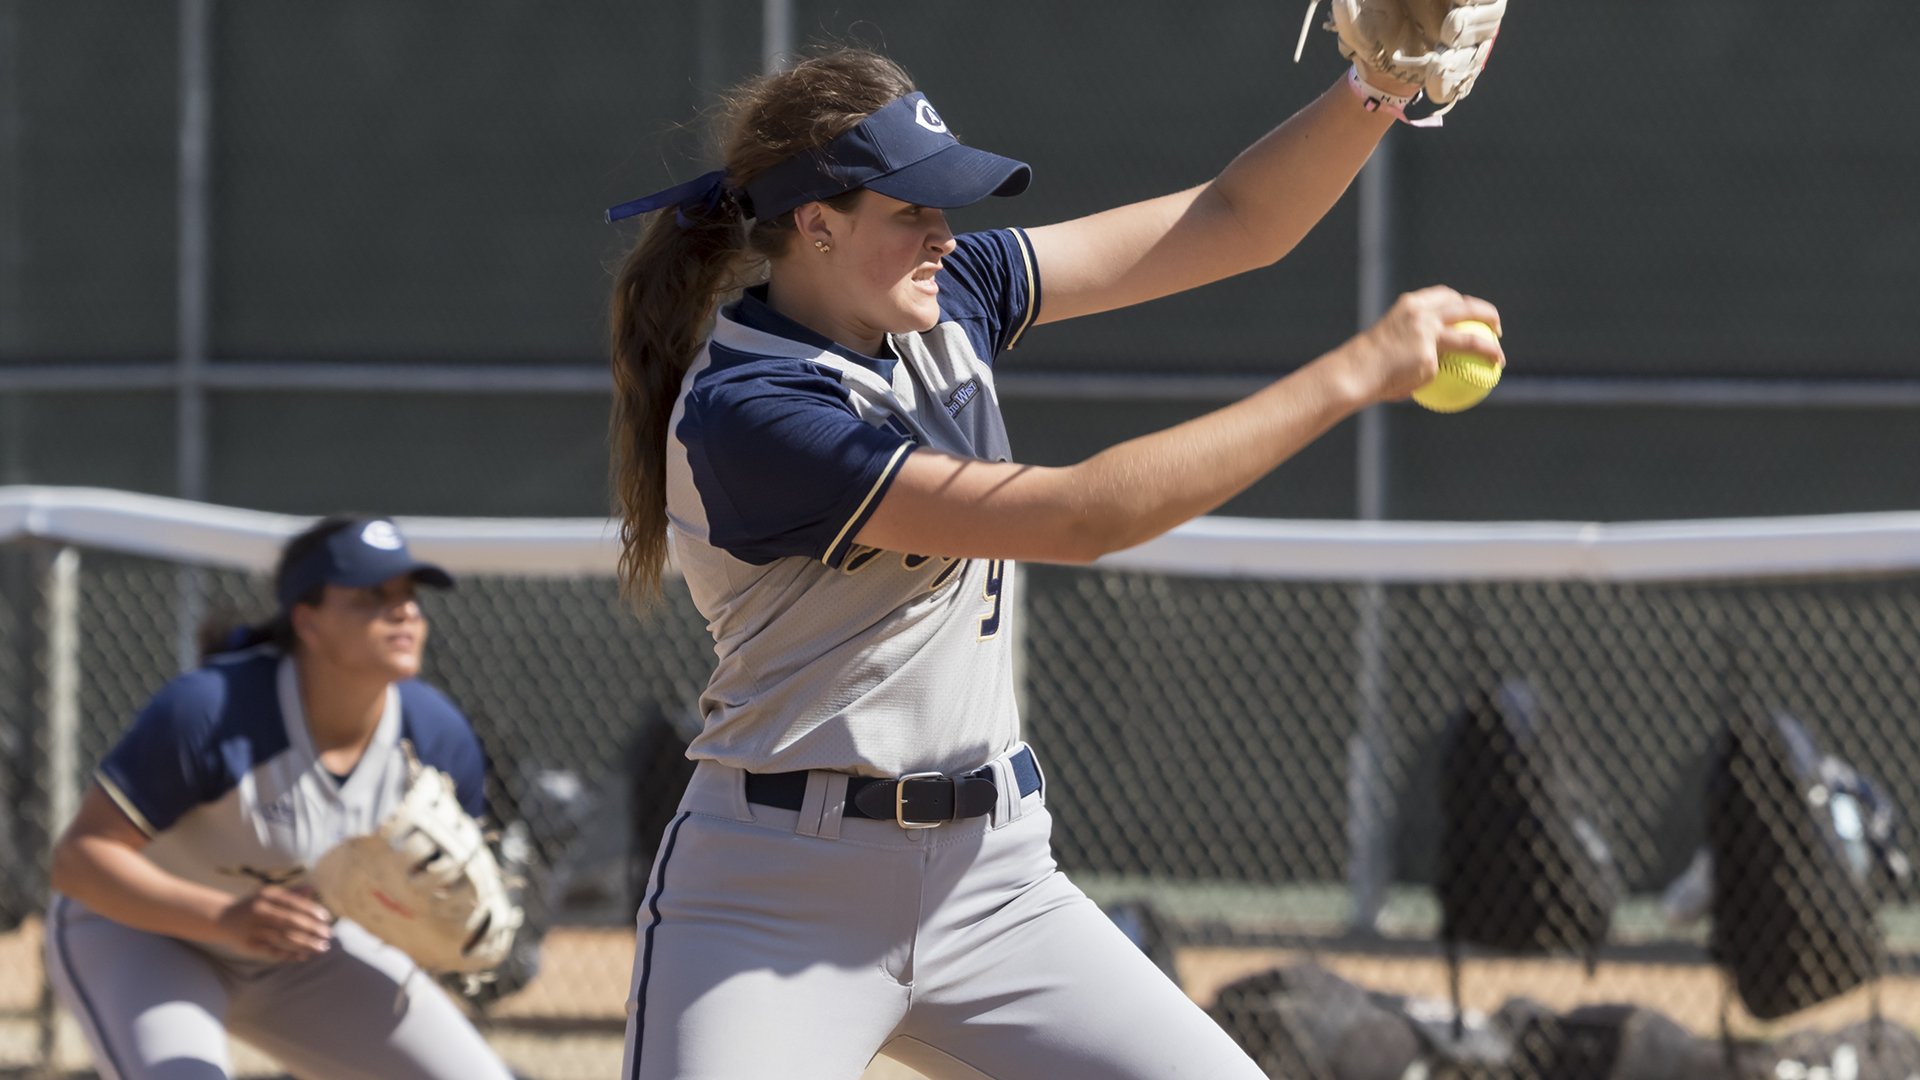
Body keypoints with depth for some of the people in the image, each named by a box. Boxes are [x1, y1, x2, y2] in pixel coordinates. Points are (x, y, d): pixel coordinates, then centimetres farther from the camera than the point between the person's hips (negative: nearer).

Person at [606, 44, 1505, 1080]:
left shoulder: (947, 296, 5)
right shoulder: (742, 412, -20)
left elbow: (1235, 222, 6)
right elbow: (1077, 516, -24)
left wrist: (1381, 87, -12)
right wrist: (1353, 374, -23)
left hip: (991, 878, 7)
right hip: (776, 904, -7)